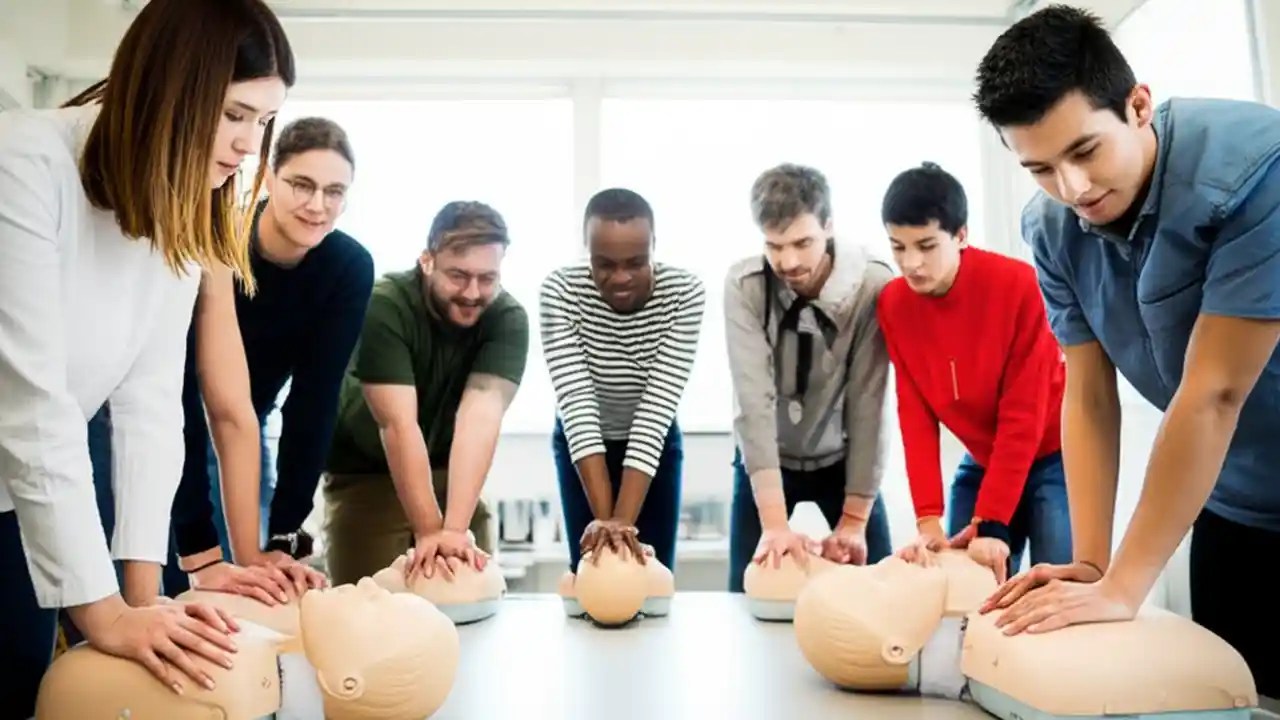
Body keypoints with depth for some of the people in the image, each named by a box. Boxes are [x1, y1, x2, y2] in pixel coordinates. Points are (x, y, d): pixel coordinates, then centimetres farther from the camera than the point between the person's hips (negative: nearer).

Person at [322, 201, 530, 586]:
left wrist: (455, 528, -40)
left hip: (448, 471, 3)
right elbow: (398, 424, -32)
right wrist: (429, 532, -37)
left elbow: (481, 416, -30)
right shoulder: (383, 307, -26)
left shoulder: (509, 318, -19)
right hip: (365, 472, -2)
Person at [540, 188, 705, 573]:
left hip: (655, 444, 1)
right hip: (581, 446, 0)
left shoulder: (685, 292, -26)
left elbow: (659, 404, -31)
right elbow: (576, 401, -32)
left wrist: (623, 520, -36)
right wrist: (604, 517, -38)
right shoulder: (560, 290, -27)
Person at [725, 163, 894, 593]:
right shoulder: (744, 285, -23)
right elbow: (754, 401, -29)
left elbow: (868, 405, -23)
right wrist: (775, 523, -35)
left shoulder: (873, 286, -24)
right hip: (766, 460, 0)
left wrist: (853, 521, -22)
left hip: (842, 459, 0)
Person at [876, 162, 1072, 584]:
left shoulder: (1017, 283, -23)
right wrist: (928, 519, -18)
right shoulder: (892, 304, -10)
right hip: (983, 463, 4)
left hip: (1052, 458, -4)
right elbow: (915, 414, -10)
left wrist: (991, 523, -23)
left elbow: (1024, 411, -21)